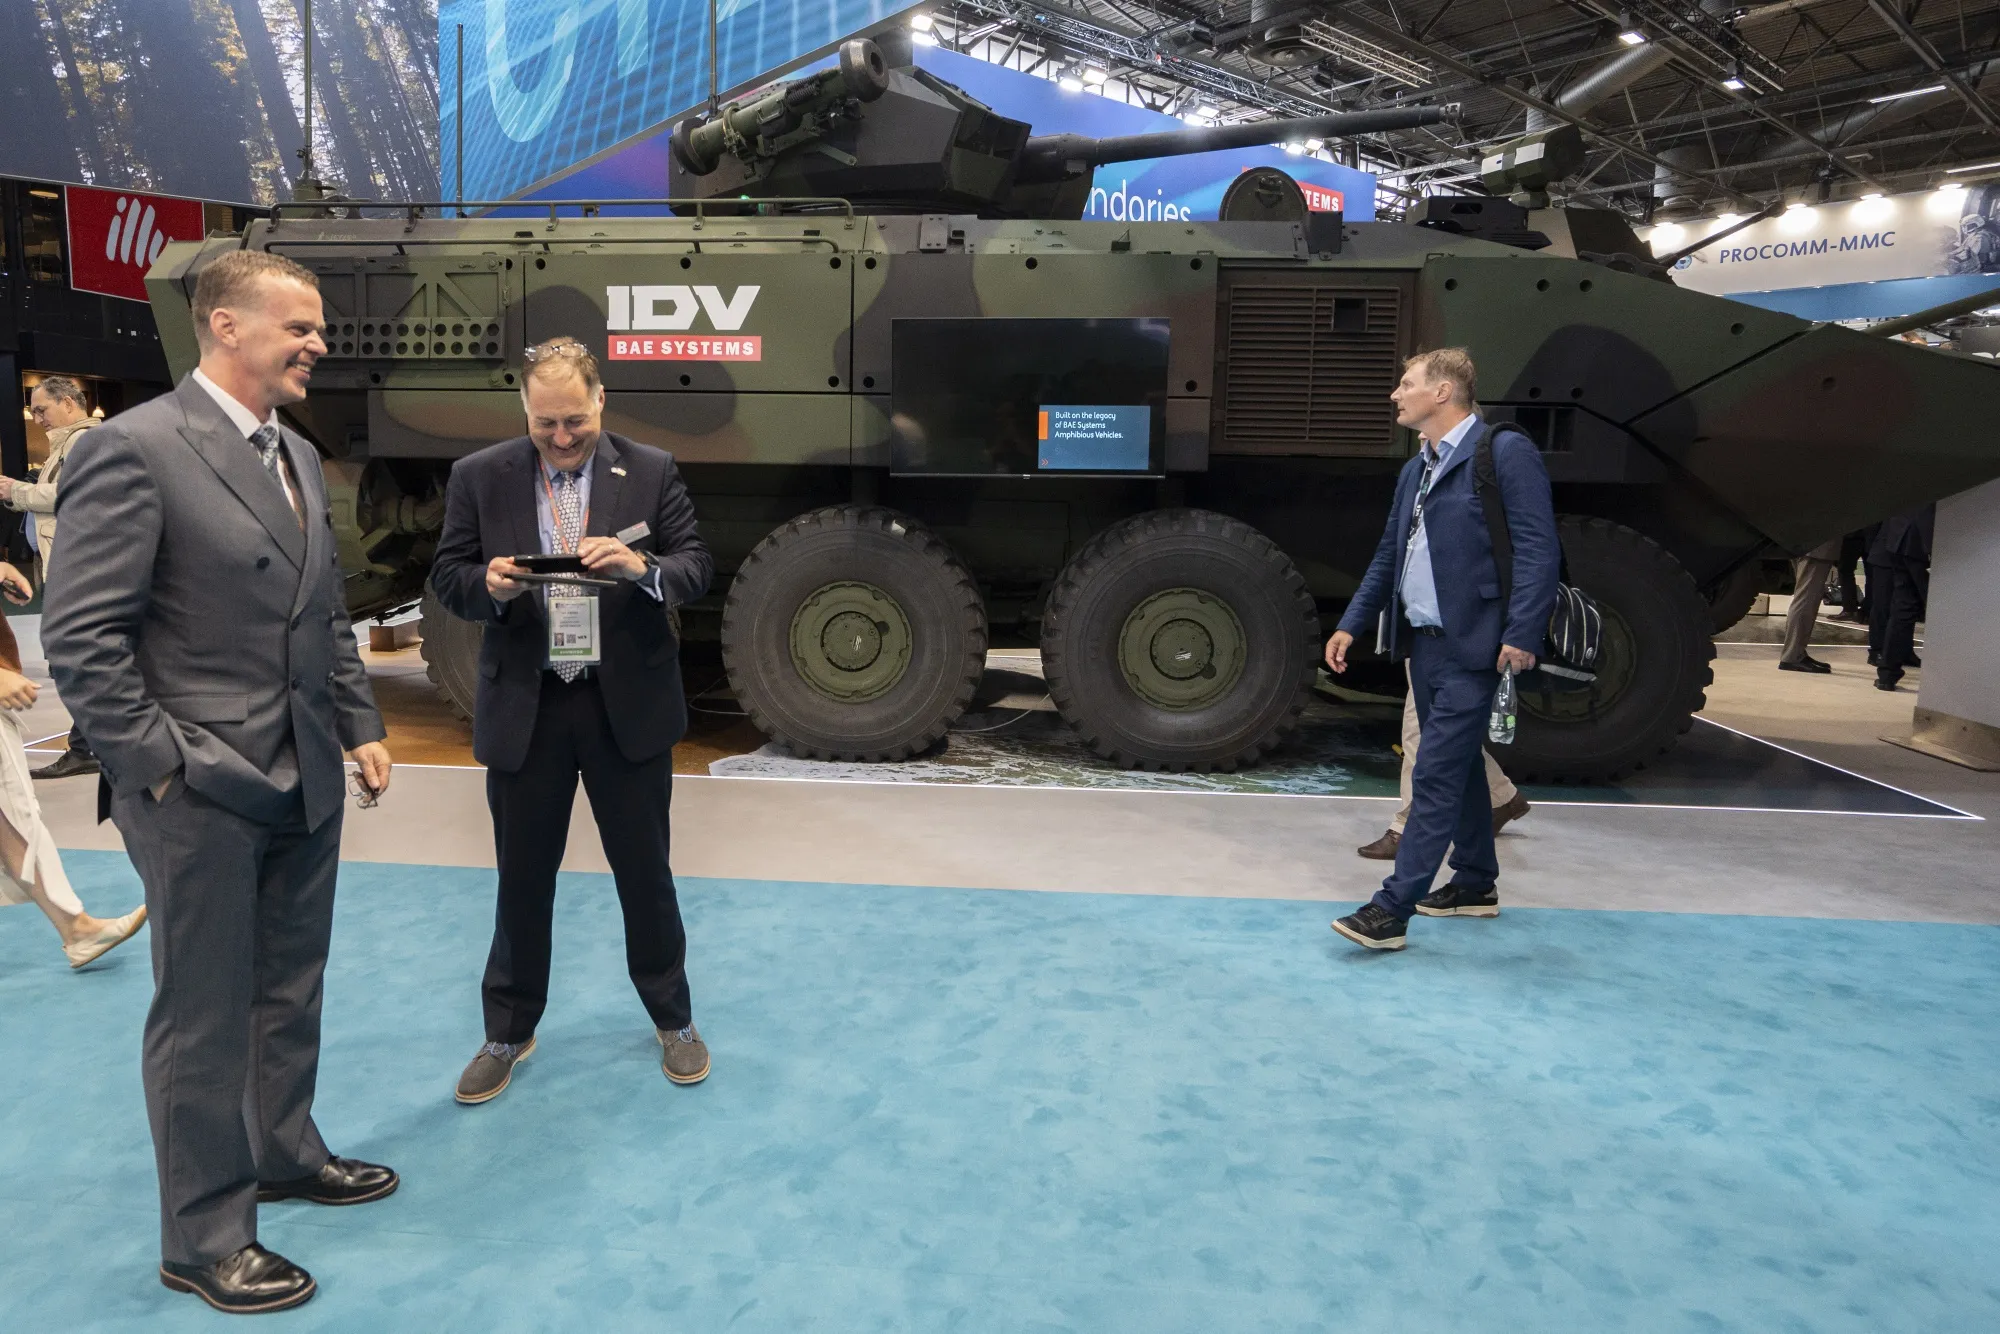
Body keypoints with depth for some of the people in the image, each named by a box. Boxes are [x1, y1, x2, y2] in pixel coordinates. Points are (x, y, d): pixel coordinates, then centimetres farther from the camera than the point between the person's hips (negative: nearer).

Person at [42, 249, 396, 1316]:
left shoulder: (299, 457, 12)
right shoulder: (134, 449, -13)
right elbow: (79, 636, -17)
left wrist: (360, 728, 11)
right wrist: (161, 768, -16)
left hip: (304, 780, 8)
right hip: (202, 790, -8)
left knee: (291, 989, 20)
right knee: (204, 1015, 5)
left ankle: (284, 1152, 40)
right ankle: (206, 1238, 21)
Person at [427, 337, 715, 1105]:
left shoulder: (652, 471, -1)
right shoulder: (479, 478, 1)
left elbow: (698, 568, -4)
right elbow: (447, 577, 2)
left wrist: (643, 568, -24)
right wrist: (489, 585, -20)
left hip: (627, 704, 0)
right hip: (524, 708, 1)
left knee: (645, 870, 11)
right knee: (522, 878, 12)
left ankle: (673, 1019, 31)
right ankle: (509, 1032, 31)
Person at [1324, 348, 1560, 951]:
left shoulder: (1505, 451, -10)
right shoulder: (1416, 469, 15)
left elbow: (1539, 550, -16)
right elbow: (1387, 557, 20)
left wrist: (1521, 636, -22)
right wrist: (1352, 625, 15)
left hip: (1472, 647, -9)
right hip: (1424, 643, 9)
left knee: (1435, 775, -8)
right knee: (1459, 766, 18)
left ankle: (1392, 909, -6)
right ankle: (1476, 883, 31)